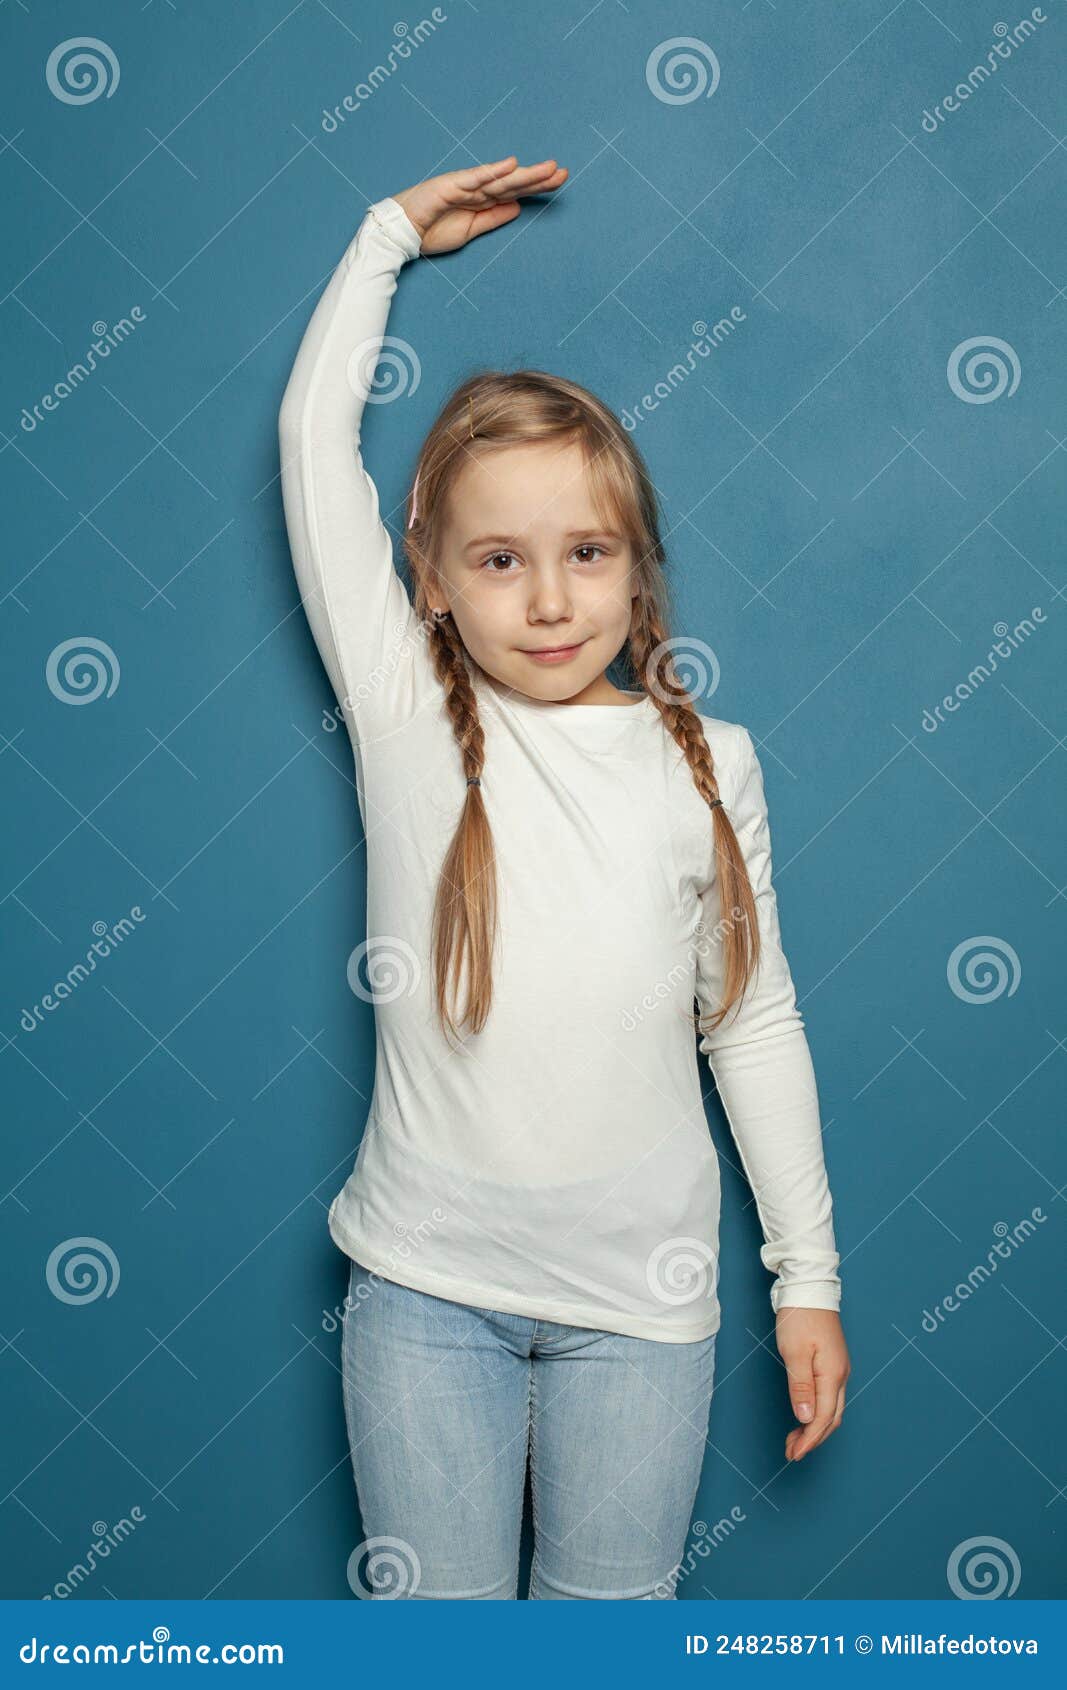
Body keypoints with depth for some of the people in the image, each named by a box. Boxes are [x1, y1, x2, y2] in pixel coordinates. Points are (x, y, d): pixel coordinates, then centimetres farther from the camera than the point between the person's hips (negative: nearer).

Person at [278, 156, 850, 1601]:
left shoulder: (704, 766, -1)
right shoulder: (406, 717, -5)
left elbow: (755, 1022, 4)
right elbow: (315, 430, -4)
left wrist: (809, 1276, 5)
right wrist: (395, 233, 7)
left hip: (641, 1289, 1)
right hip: (427, 1278, 0)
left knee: (613, 1616, 15)